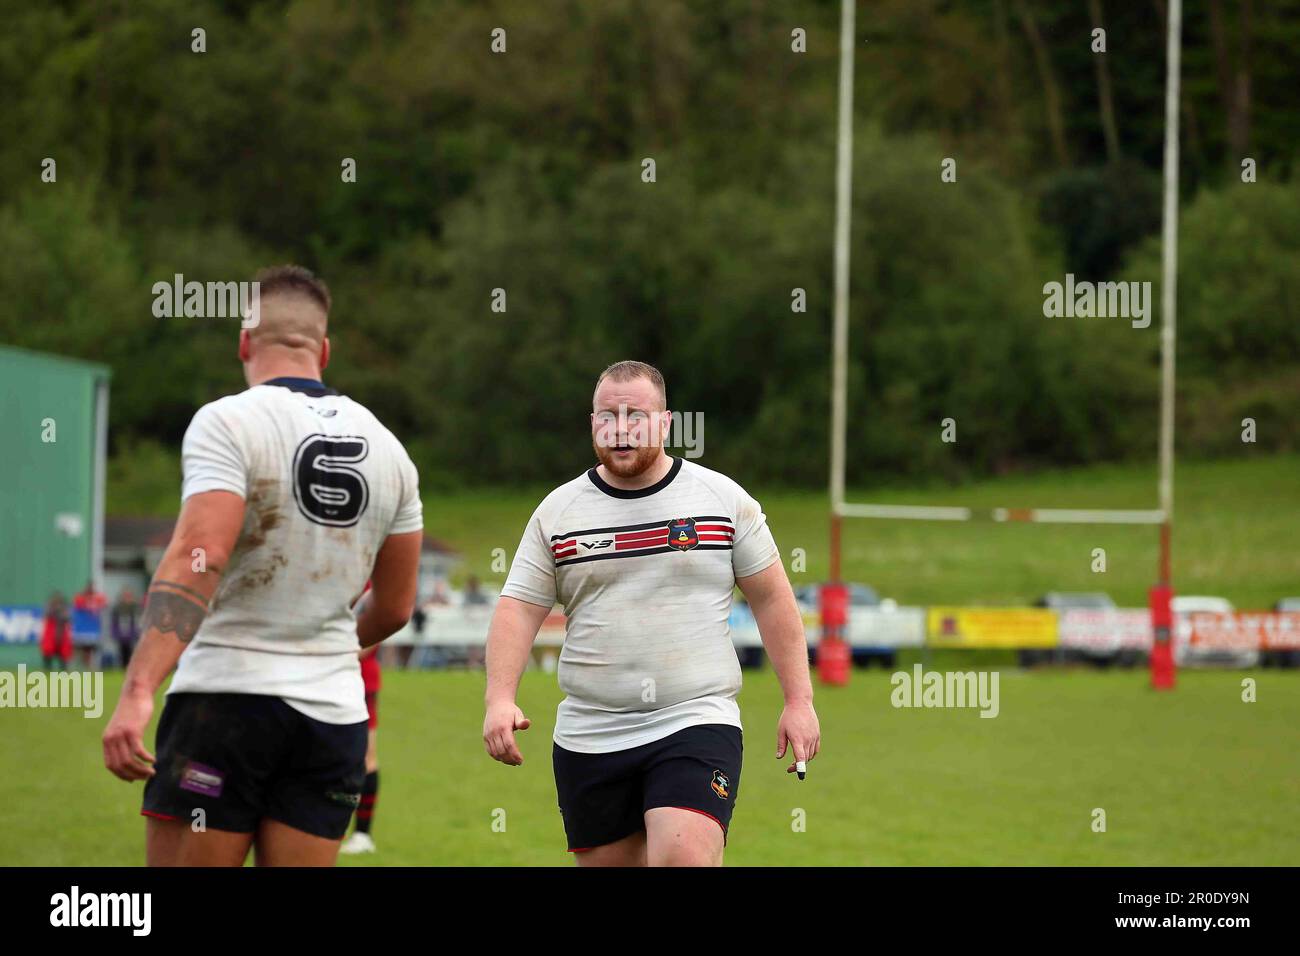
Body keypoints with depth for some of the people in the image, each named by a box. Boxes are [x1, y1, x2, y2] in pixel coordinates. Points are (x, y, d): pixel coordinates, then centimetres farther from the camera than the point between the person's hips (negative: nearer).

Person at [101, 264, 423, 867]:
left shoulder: (230, 423, -7)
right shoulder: (387, 448, 12)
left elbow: (197, 559, -21)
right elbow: (395, 607, 19)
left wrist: (136, 693, -29)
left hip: (228, 697, -5)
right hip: (334, 715, 5)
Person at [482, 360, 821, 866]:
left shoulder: (723, 498, 3)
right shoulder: (557, 511, 6)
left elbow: (772, 600, 7)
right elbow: (518, 609, 3)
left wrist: (798, 700, 2)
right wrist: (499, 699, -12)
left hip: (696, 725, -3)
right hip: (588, 740, 3)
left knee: (684, 859, -24)